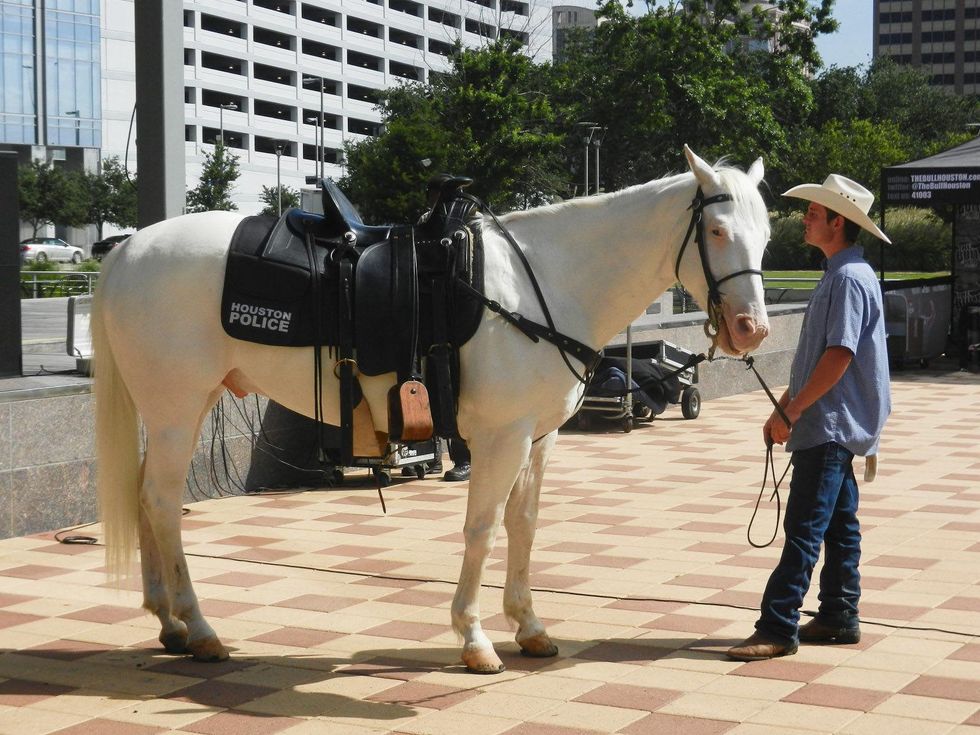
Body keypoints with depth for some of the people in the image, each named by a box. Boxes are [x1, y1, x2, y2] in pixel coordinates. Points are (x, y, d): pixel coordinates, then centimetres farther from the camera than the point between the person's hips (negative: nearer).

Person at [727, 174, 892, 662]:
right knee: (838, 523, 14)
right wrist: (784, 407, 17)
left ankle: (777, 629, -9)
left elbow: (839, 356, -24)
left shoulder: (849, 279, -17)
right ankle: (839, 617, 21)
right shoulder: (837, 275, 16)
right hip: (828, 425, 10)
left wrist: (792, 411, -20)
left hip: (831, 426, -10)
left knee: (804, 529, -10)